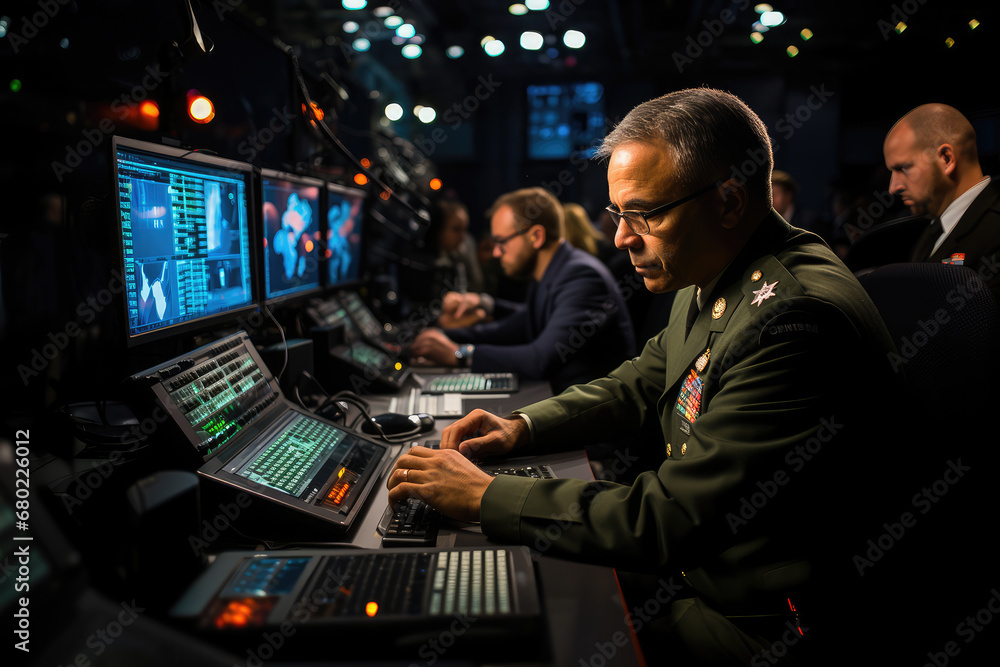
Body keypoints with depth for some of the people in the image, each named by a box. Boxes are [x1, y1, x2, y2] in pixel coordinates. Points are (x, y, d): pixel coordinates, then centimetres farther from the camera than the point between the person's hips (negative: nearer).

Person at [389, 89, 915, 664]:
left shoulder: (797, 315, -30)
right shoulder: (714, 280, 0)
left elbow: (666, 520, -30)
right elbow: (642, 383, 15)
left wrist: (486, 496, -21)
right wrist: (523, 427, 1)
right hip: (690, 559, 8)